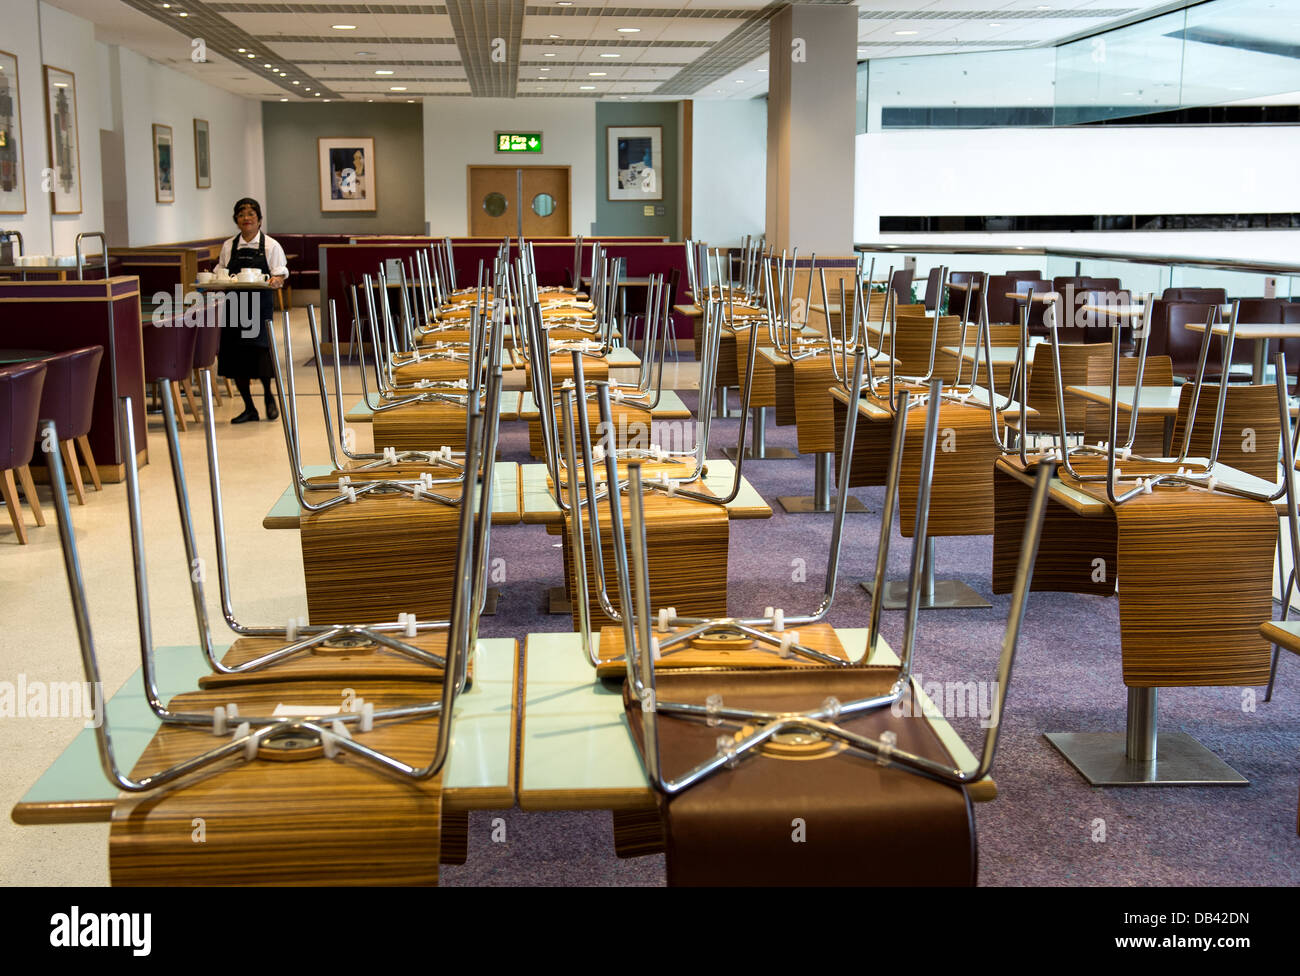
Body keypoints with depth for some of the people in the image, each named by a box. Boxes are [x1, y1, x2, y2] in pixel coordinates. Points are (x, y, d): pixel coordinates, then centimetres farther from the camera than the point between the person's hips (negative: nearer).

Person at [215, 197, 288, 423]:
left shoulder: (271, 246, 4)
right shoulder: (228, 246, 13)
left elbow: (281, 274, -2)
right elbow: (219, 276, 15)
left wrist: (276, 281, -24)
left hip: (260, 306, -4)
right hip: (234, 305, 4)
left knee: (259, 349, -17)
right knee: (235, 354, 3)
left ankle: (269, 398, 9)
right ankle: (249, 408, 15)